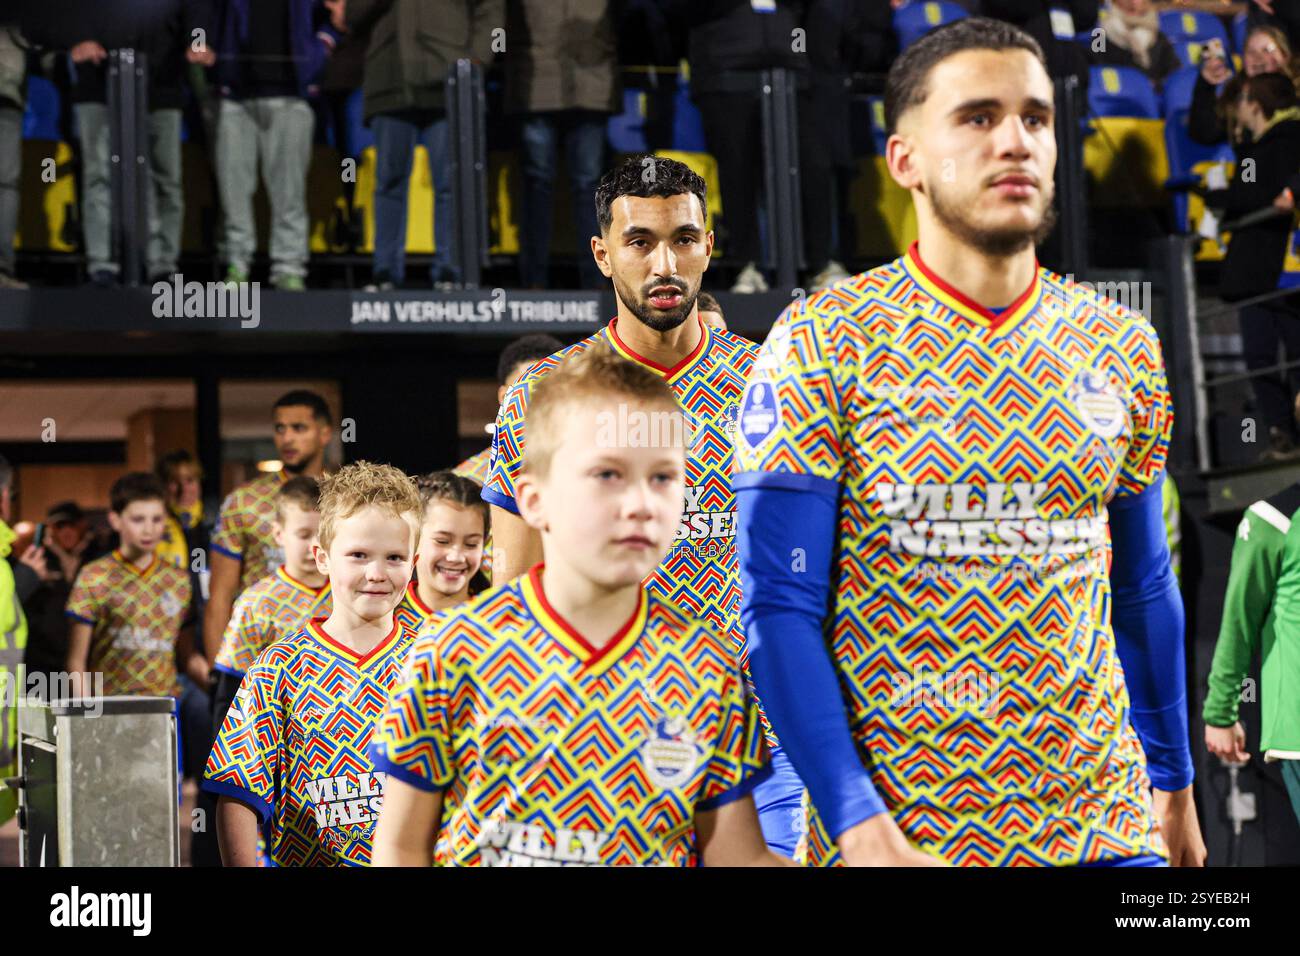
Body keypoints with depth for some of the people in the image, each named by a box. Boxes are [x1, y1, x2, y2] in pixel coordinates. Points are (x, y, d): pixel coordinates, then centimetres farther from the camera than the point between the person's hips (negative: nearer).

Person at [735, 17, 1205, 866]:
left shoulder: (1122, 349, 5)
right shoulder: (820, 347, -7)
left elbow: (1143, 586, 14)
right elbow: (780, 605, -10)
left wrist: (1173, 783, 15)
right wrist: (859, 824, -17)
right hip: (892, 832, -3)